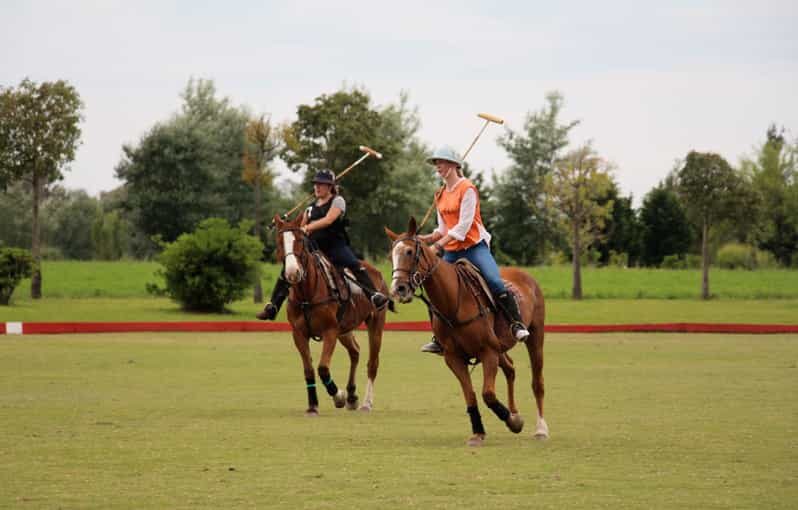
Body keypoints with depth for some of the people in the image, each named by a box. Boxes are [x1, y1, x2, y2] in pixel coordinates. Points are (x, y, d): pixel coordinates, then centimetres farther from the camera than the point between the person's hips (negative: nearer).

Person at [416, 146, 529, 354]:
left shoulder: (466, 188, -10)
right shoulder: (440, 195, 13)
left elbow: (463, 225, -18)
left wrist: (438, 245, -22)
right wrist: (429, 238, -3)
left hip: (474, 245, -7)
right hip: (452, 251, 7)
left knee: (495, 282, -26)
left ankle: (517, 324, -19)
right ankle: (439, 339, 14)